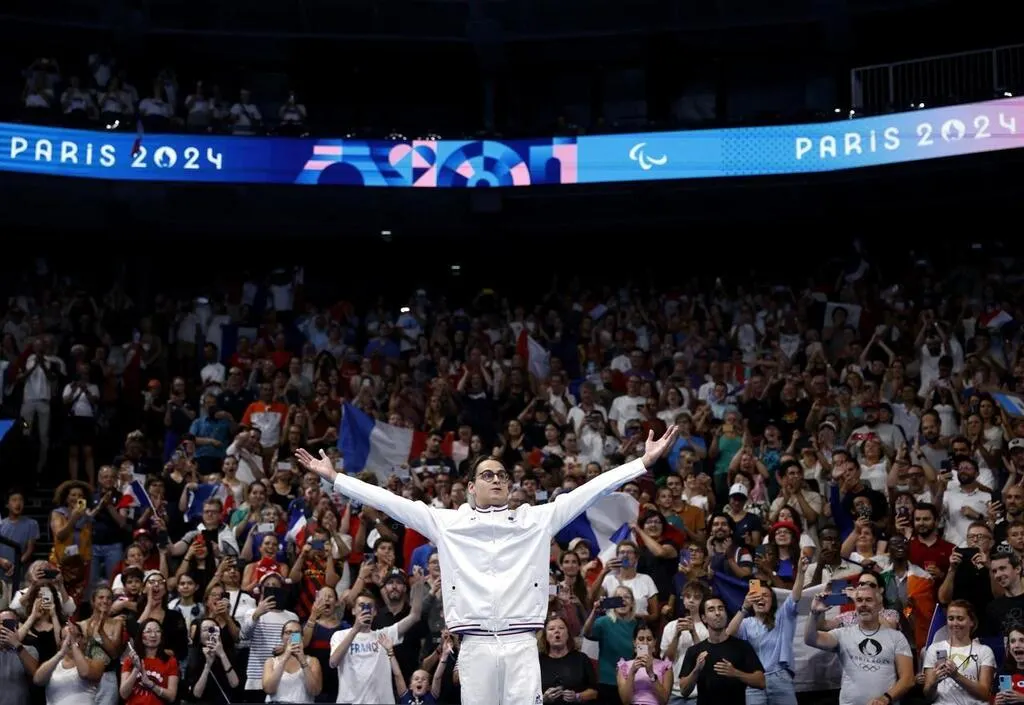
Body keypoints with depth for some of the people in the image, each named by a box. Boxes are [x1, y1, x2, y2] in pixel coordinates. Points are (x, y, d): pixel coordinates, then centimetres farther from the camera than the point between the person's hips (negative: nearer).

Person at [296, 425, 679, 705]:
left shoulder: (536, 519, 12)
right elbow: (389, 501, 10)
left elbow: (587, 492, 8)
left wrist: (644, 462, 2)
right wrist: (333, 477, 6)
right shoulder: (447, 522, 12)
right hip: (475, 645, 0)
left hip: (522, 643, 0)